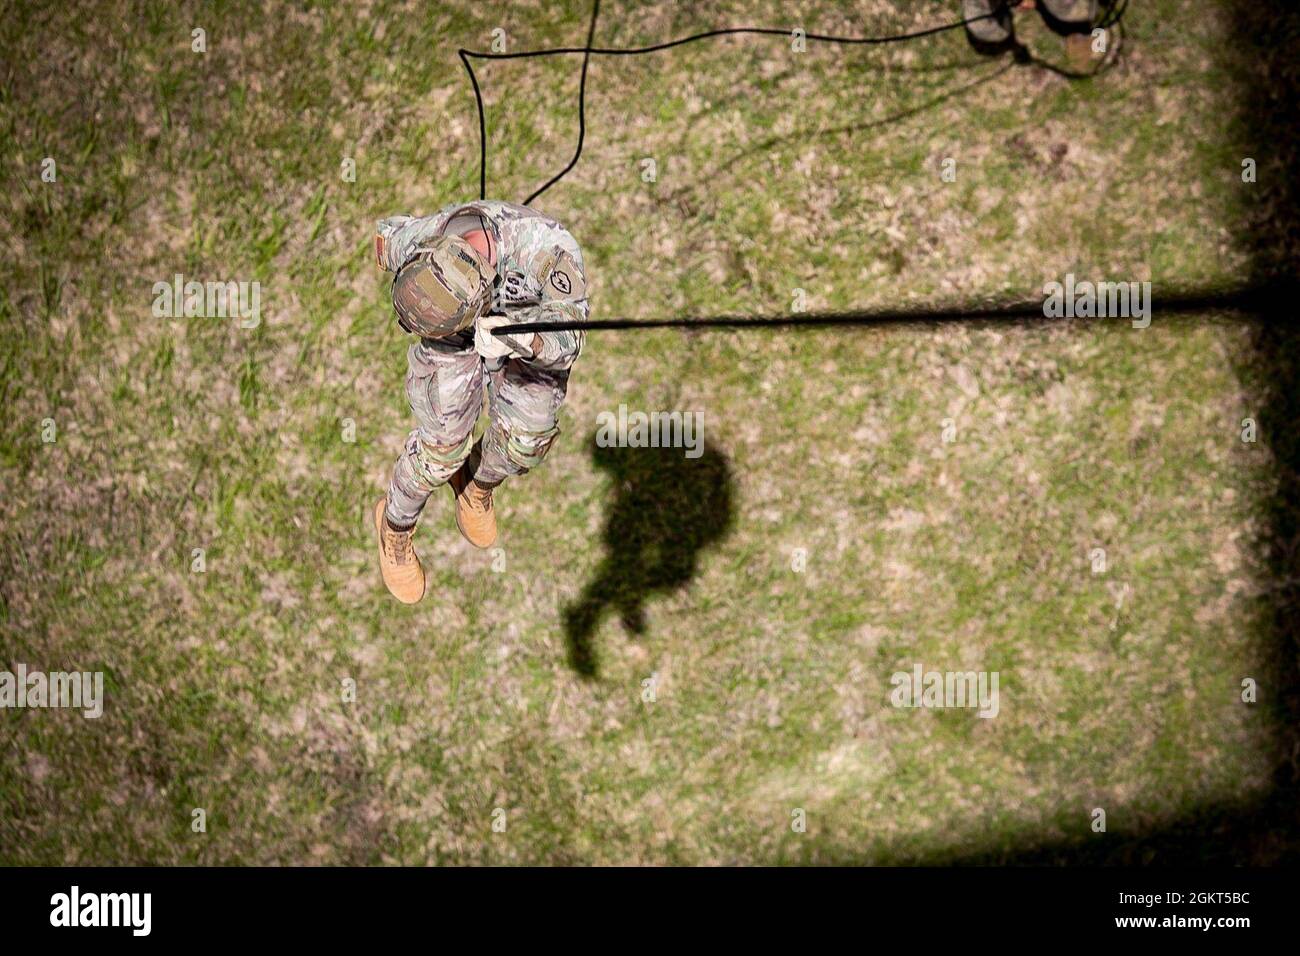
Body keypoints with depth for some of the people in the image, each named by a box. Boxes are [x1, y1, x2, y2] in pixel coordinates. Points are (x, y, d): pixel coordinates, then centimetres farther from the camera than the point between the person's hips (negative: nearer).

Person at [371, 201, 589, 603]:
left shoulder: (547, 247, -45)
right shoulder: (417, 240, -36)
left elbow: (568, 333, -42)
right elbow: (385, 232, -11)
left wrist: (520, 339, -63)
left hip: (531, 323, 1)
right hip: (456, 338, 0)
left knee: (525, 441, 0)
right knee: (443, 447, -6)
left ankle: (478, 484, 38)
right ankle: (395, 525, 26)